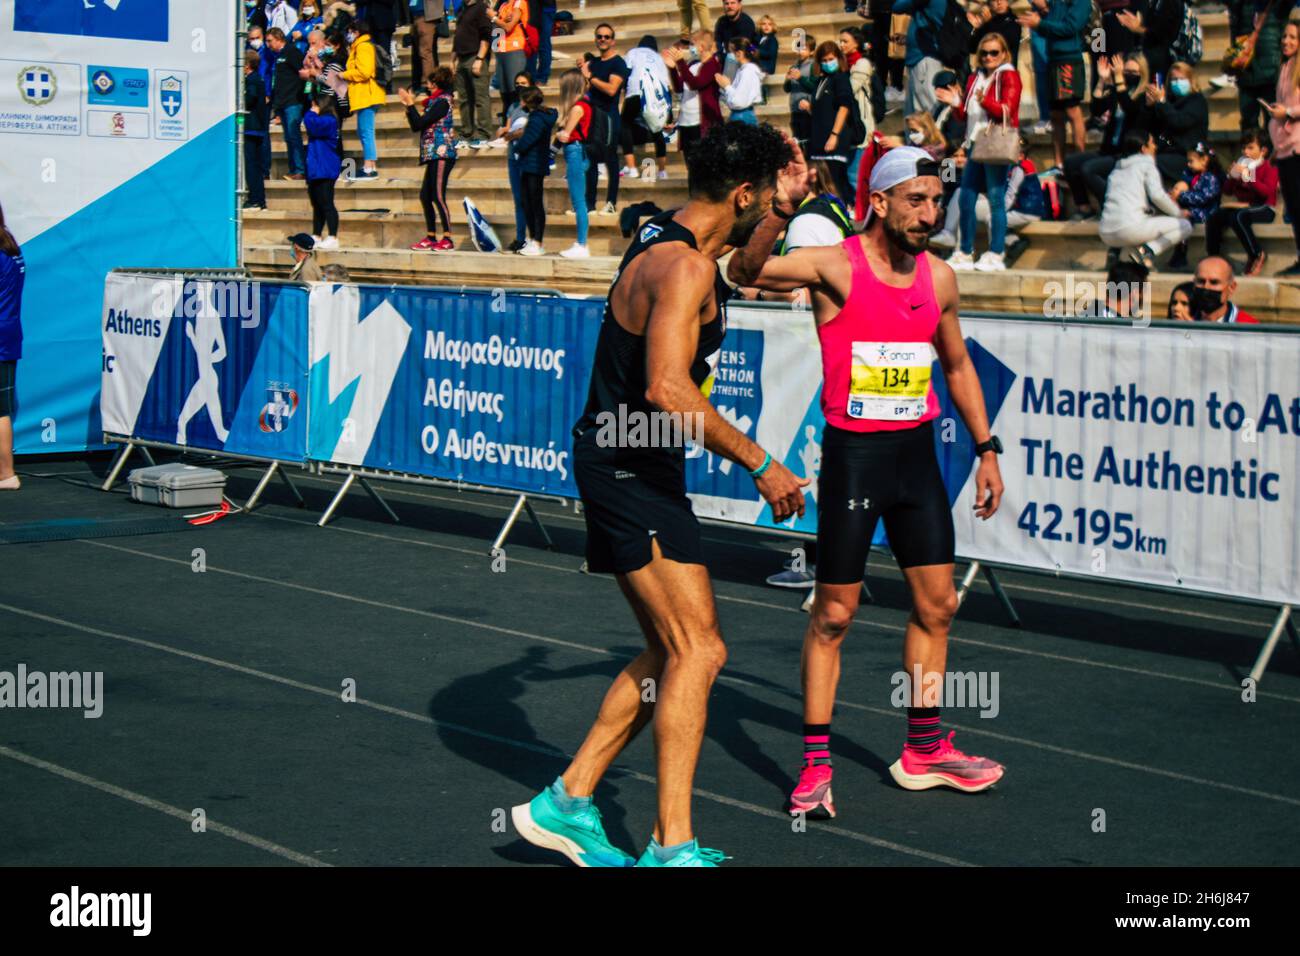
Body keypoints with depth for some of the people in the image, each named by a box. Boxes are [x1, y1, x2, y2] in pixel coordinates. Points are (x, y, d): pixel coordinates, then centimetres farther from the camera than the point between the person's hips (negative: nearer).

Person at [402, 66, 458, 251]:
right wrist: (408, 106, 12)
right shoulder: (435, 101, 20)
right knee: (425, 196, 10)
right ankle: (431, 238, 14)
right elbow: (416, 126, 18)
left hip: (441, 154, -10)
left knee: (438, 196, -12)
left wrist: (410, 104, -4)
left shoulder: (442, 101, -9)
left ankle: (447, 239, -12)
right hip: (434, 155, 10)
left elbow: (419, 123, -14)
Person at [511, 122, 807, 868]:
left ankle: (569, 801, 20)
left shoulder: (671, 243, 11)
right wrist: (760, 462, -27)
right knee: (697, 652, -12)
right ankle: (672, 846, -11)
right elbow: (666, 388, -32)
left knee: (673, 653, 15)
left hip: (633, 470, 11)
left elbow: (740, 270, 36)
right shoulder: (683, 266, -20)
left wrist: (785, 204, 25)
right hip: (632, 470, -11)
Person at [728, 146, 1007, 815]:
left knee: (937, 604, 10)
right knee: (834, 613, 0)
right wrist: (781, 211, -41)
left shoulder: (939, 277, 6)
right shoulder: (835, 267, -11)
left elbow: (957, 365, 19)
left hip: (917, 452, 6)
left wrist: (986, 448, 17)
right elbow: (744, 272, -26)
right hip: (853, 453, -6)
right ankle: (816, 763, 9)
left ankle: (923, 751, 25)